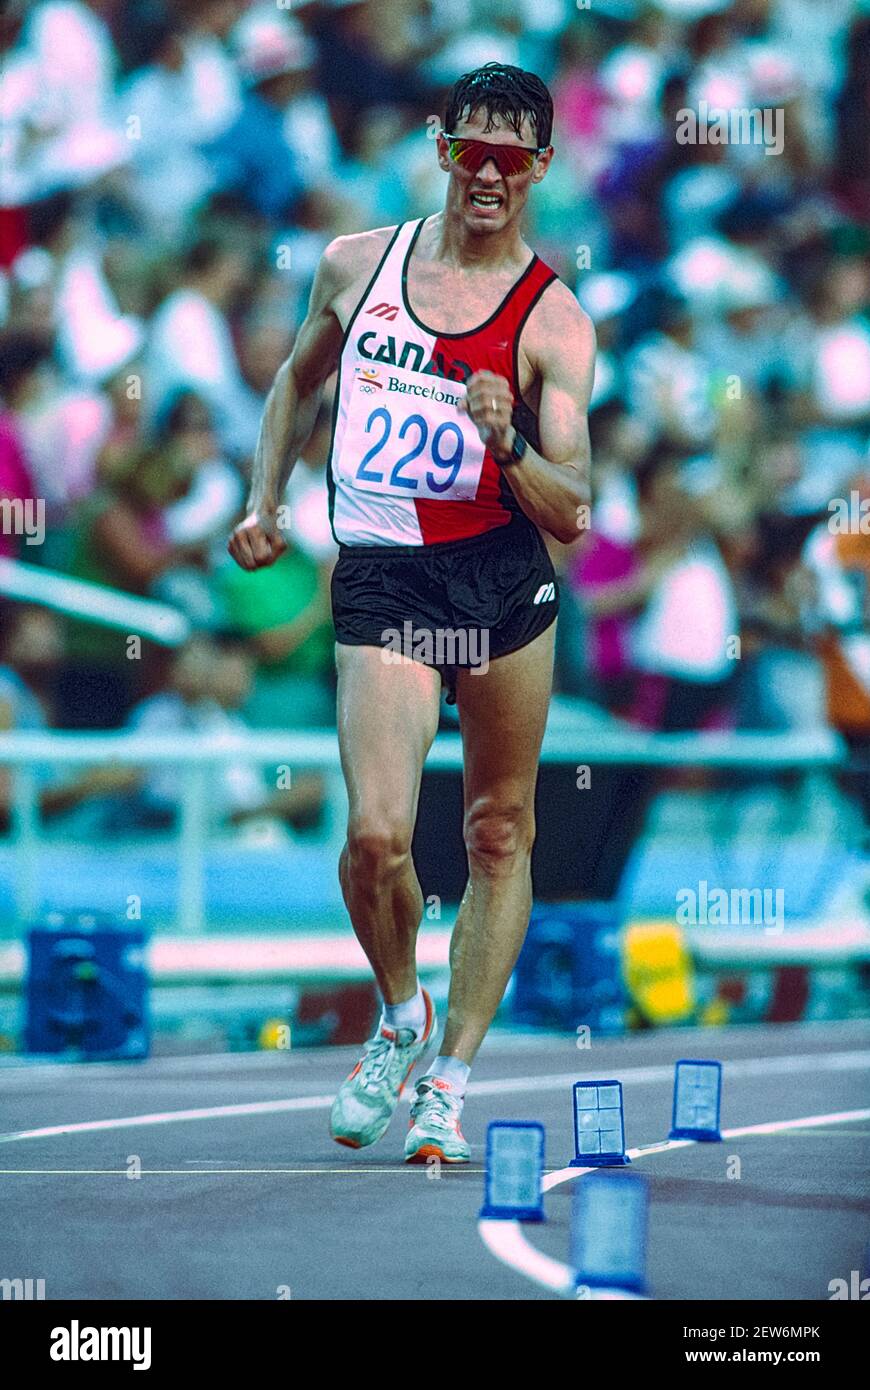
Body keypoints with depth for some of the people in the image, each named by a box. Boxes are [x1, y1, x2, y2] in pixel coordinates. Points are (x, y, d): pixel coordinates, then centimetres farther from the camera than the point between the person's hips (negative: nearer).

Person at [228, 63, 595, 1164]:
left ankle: (450, 1083, 17)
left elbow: (571, 514, -5)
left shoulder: (553, 320, -2)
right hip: (379, 577, 0)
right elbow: (298, 382, 26)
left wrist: (507, 448, -24)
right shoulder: (356, 265, 6)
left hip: (504, 576, 0)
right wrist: (264, 503, 15)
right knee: (376, 835, -14)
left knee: (499, 837, 5)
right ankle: (400, 1017, 15)